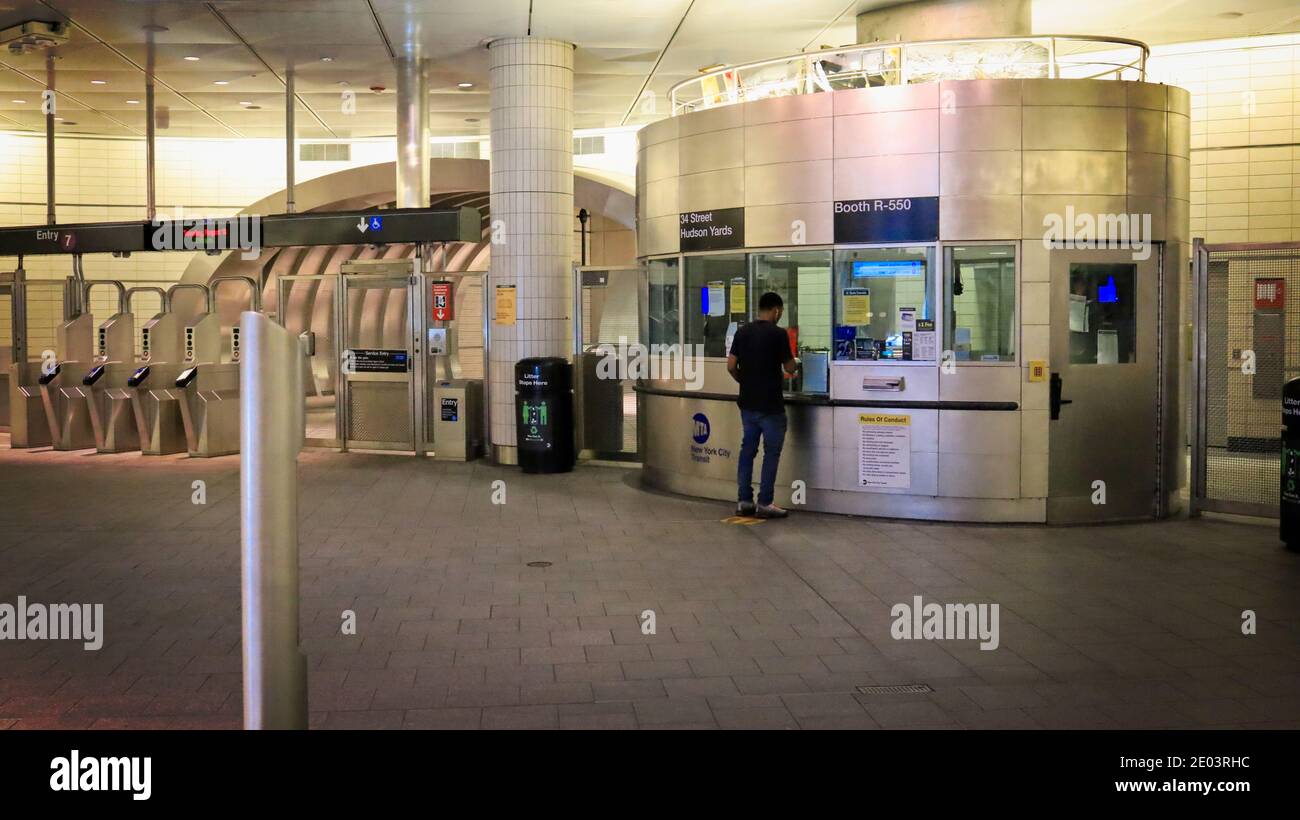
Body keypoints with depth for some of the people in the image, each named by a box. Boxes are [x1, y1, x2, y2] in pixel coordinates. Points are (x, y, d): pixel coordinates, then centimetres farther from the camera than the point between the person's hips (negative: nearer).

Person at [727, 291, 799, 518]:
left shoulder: (742, 332, 4)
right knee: (771, 453, 1)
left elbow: (731, 366, 4)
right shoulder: (778, 334, -12)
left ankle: (744, 500, 13)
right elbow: (789, 367, -5)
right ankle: (765, 503, 2)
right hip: (770, 404, -6)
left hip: (747, 403, 6)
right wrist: (795, 363, 17)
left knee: (747, 449, 12)